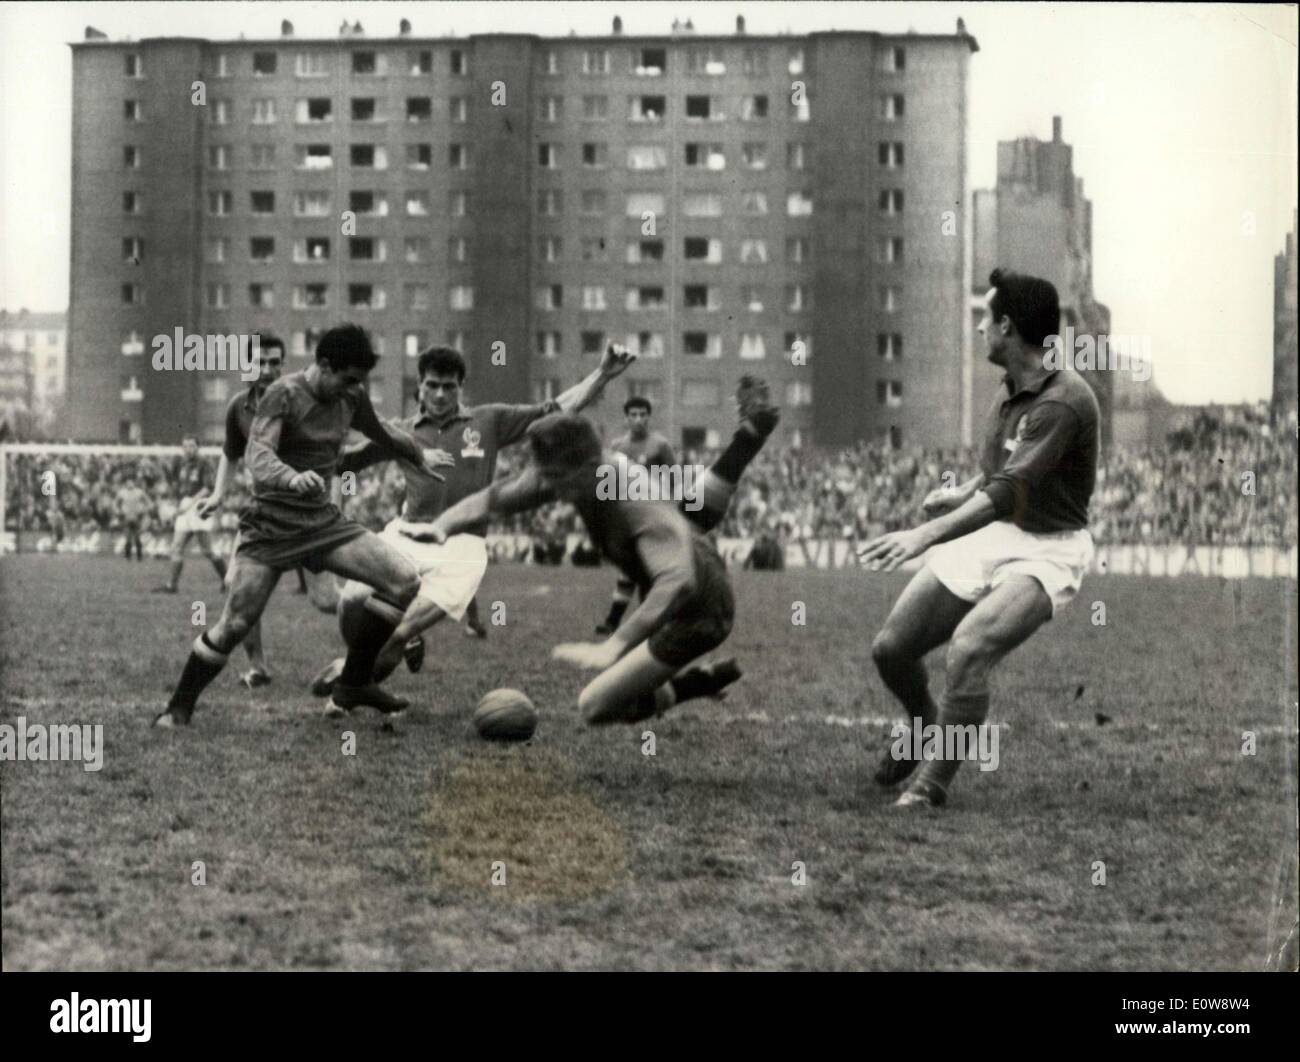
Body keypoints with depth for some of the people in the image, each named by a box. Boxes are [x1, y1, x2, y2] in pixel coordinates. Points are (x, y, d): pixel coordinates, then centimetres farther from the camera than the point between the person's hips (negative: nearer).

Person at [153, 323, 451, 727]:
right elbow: (257, 454, -29)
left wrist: (420, 455, 41)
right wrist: (292, 478, -49)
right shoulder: (285, 394, -15)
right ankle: (179, 706, 11)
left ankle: (353, 684, 0)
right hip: (272, 524, -6)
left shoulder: (351, 398, 5)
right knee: (235, 623, -12)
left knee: (404, 579, -11)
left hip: (323, 521, 6)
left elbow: (381, 436, 28)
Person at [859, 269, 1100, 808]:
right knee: (890, 648, 4)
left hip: (1047, 551, -8)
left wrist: (925, 535, -38)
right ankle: (926, 726, 36)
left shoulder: (1064, 401, -23)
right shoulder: (1008, 394, 5)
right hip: (992, 537, 8)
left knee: (968, 646, -31)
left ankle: (931, 789, -19)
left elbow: (1009, 492, -32)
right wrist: (962, 493, 8)